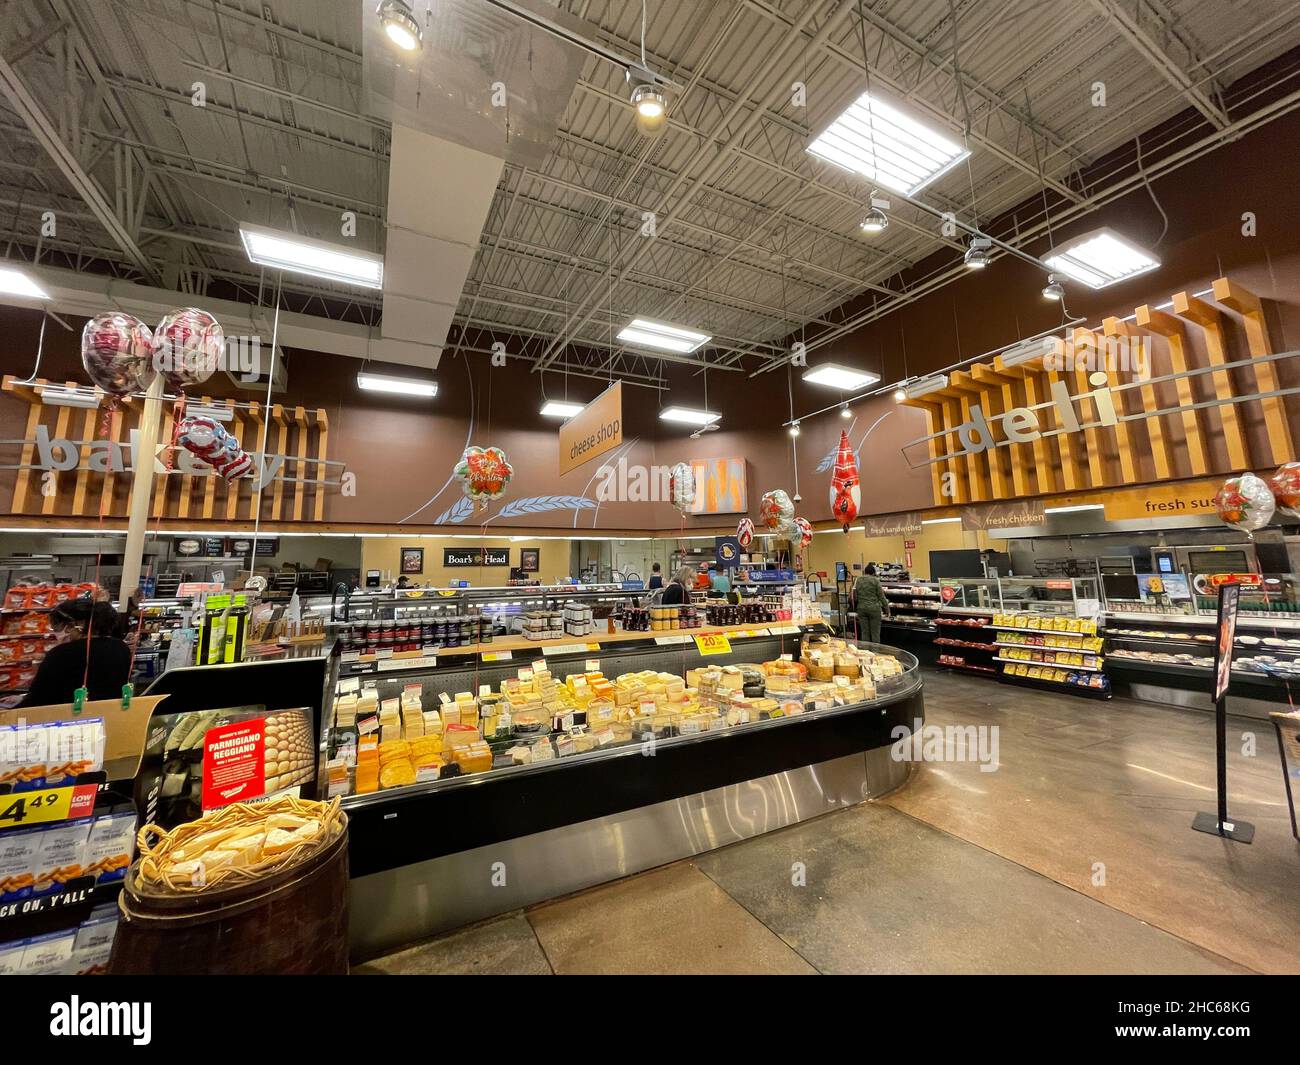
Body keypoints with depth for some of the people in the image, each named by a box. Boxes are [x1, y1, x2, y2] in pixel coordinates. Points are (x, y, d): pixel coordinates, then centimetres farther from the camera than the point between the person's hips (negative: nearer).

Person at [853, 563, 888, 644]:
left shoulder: (858, 580, 7)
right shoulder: (875, 580, -5)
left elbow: (854, 596, 10)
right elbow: (881, 596, -4)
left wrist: (855, 607, 20)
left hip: (861, 608, 4)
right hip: (874, 608, -4)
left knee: (864, 632, 8)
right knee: (875, 633, 3)